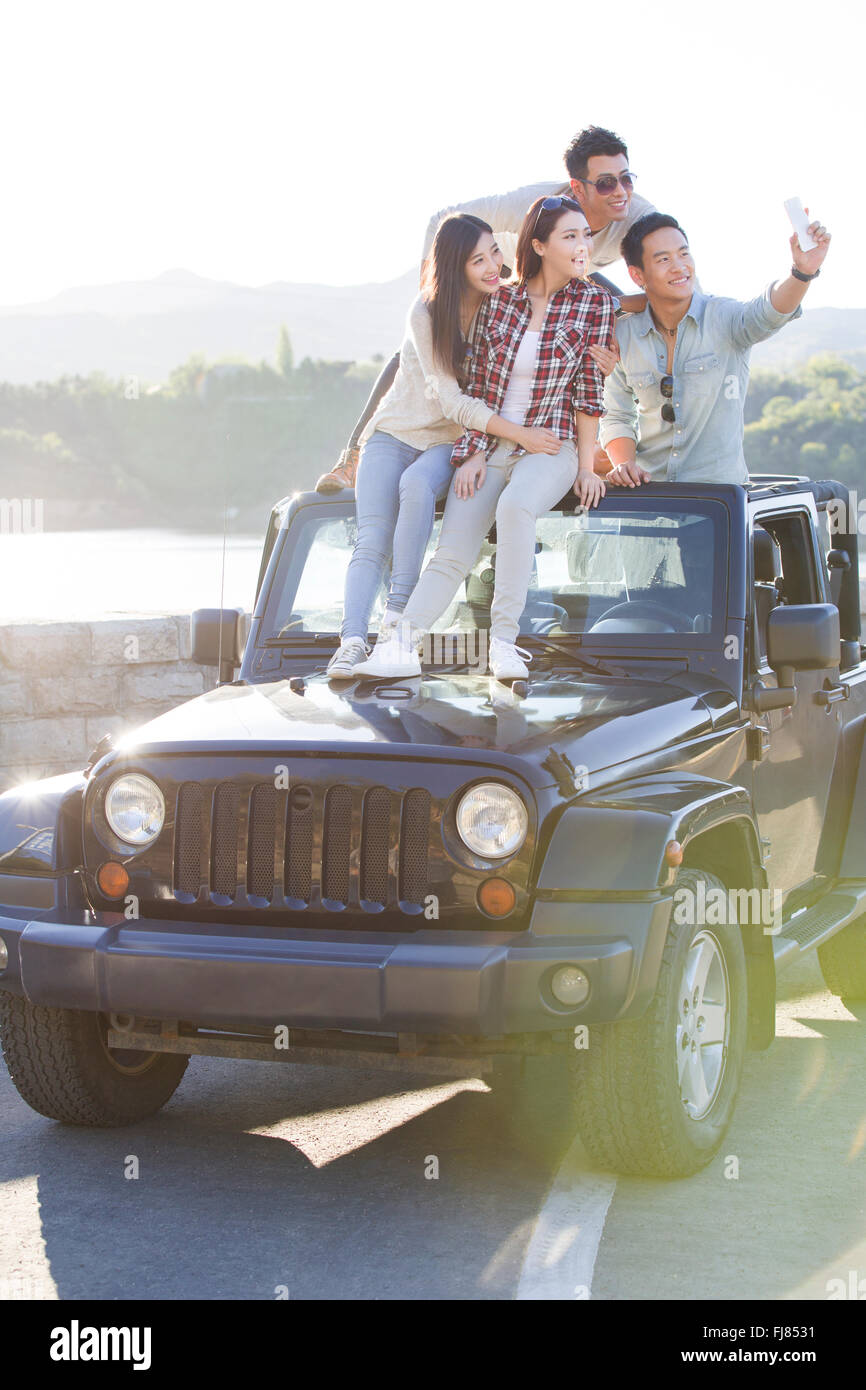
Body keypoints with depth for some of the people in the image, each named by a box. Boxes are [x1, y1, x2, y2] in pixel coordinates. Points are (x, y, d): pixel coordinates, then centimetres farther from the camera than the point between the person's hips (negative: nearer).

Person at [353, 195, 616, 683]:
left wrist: (586, 465, -4)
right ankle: (401, 646, -12)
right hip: (490, 448, 3)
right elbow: (478, 385, 7)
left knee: (515, 505, -35)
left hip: (550, 446, -3)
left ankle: (504, 641, -30)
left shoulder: (595, 303, -2)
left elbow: (589, 389, -2)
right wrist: (474, 454, 0)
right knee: (452, 555, -10)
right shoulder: (499, 301, 3)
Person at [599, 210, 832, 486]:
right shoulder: (623, 335, 4)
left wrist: (803, 270, -46)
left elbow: (768, 313, -27)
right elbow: (616, 417, 10)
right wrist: (624, 464, -10)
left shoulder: (724, 318, -4)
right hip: (646, 488, 2)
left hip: (719, 486, -2)